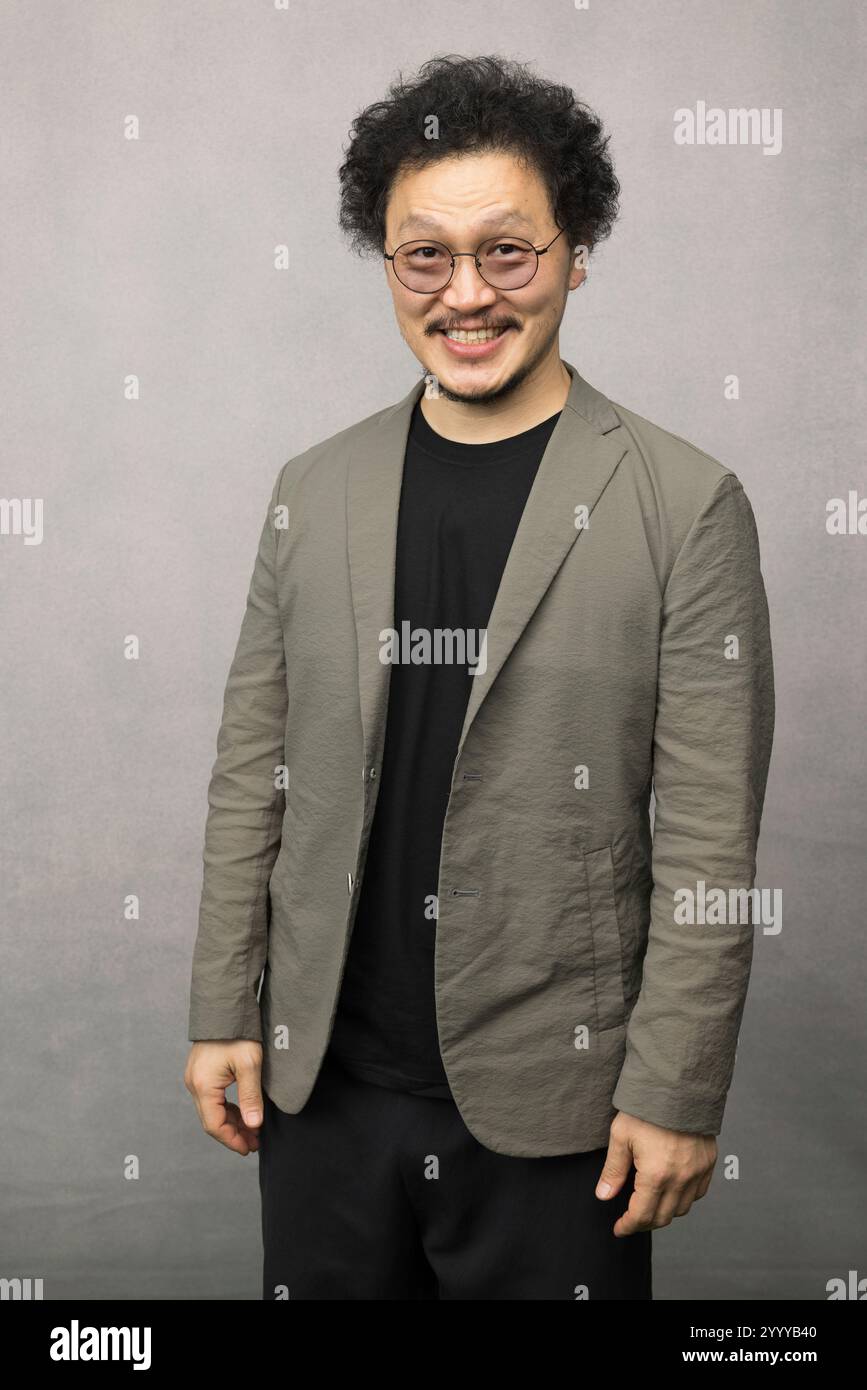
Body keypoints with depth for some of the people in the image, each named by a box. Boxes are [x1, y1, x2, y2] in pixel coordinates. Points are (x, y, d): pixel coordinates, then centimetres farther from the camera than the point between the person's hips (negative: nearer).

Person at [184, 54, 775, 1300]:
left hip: (551, 1104, -3)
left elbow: (710, 837, -9)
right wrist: (223, 1013, 6)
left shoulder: (687, 505, -8)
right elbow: (253, 770, 6)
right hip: (320, 1082, 4)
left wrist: (675, 1092, -9)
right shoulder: (314, 492, 3)